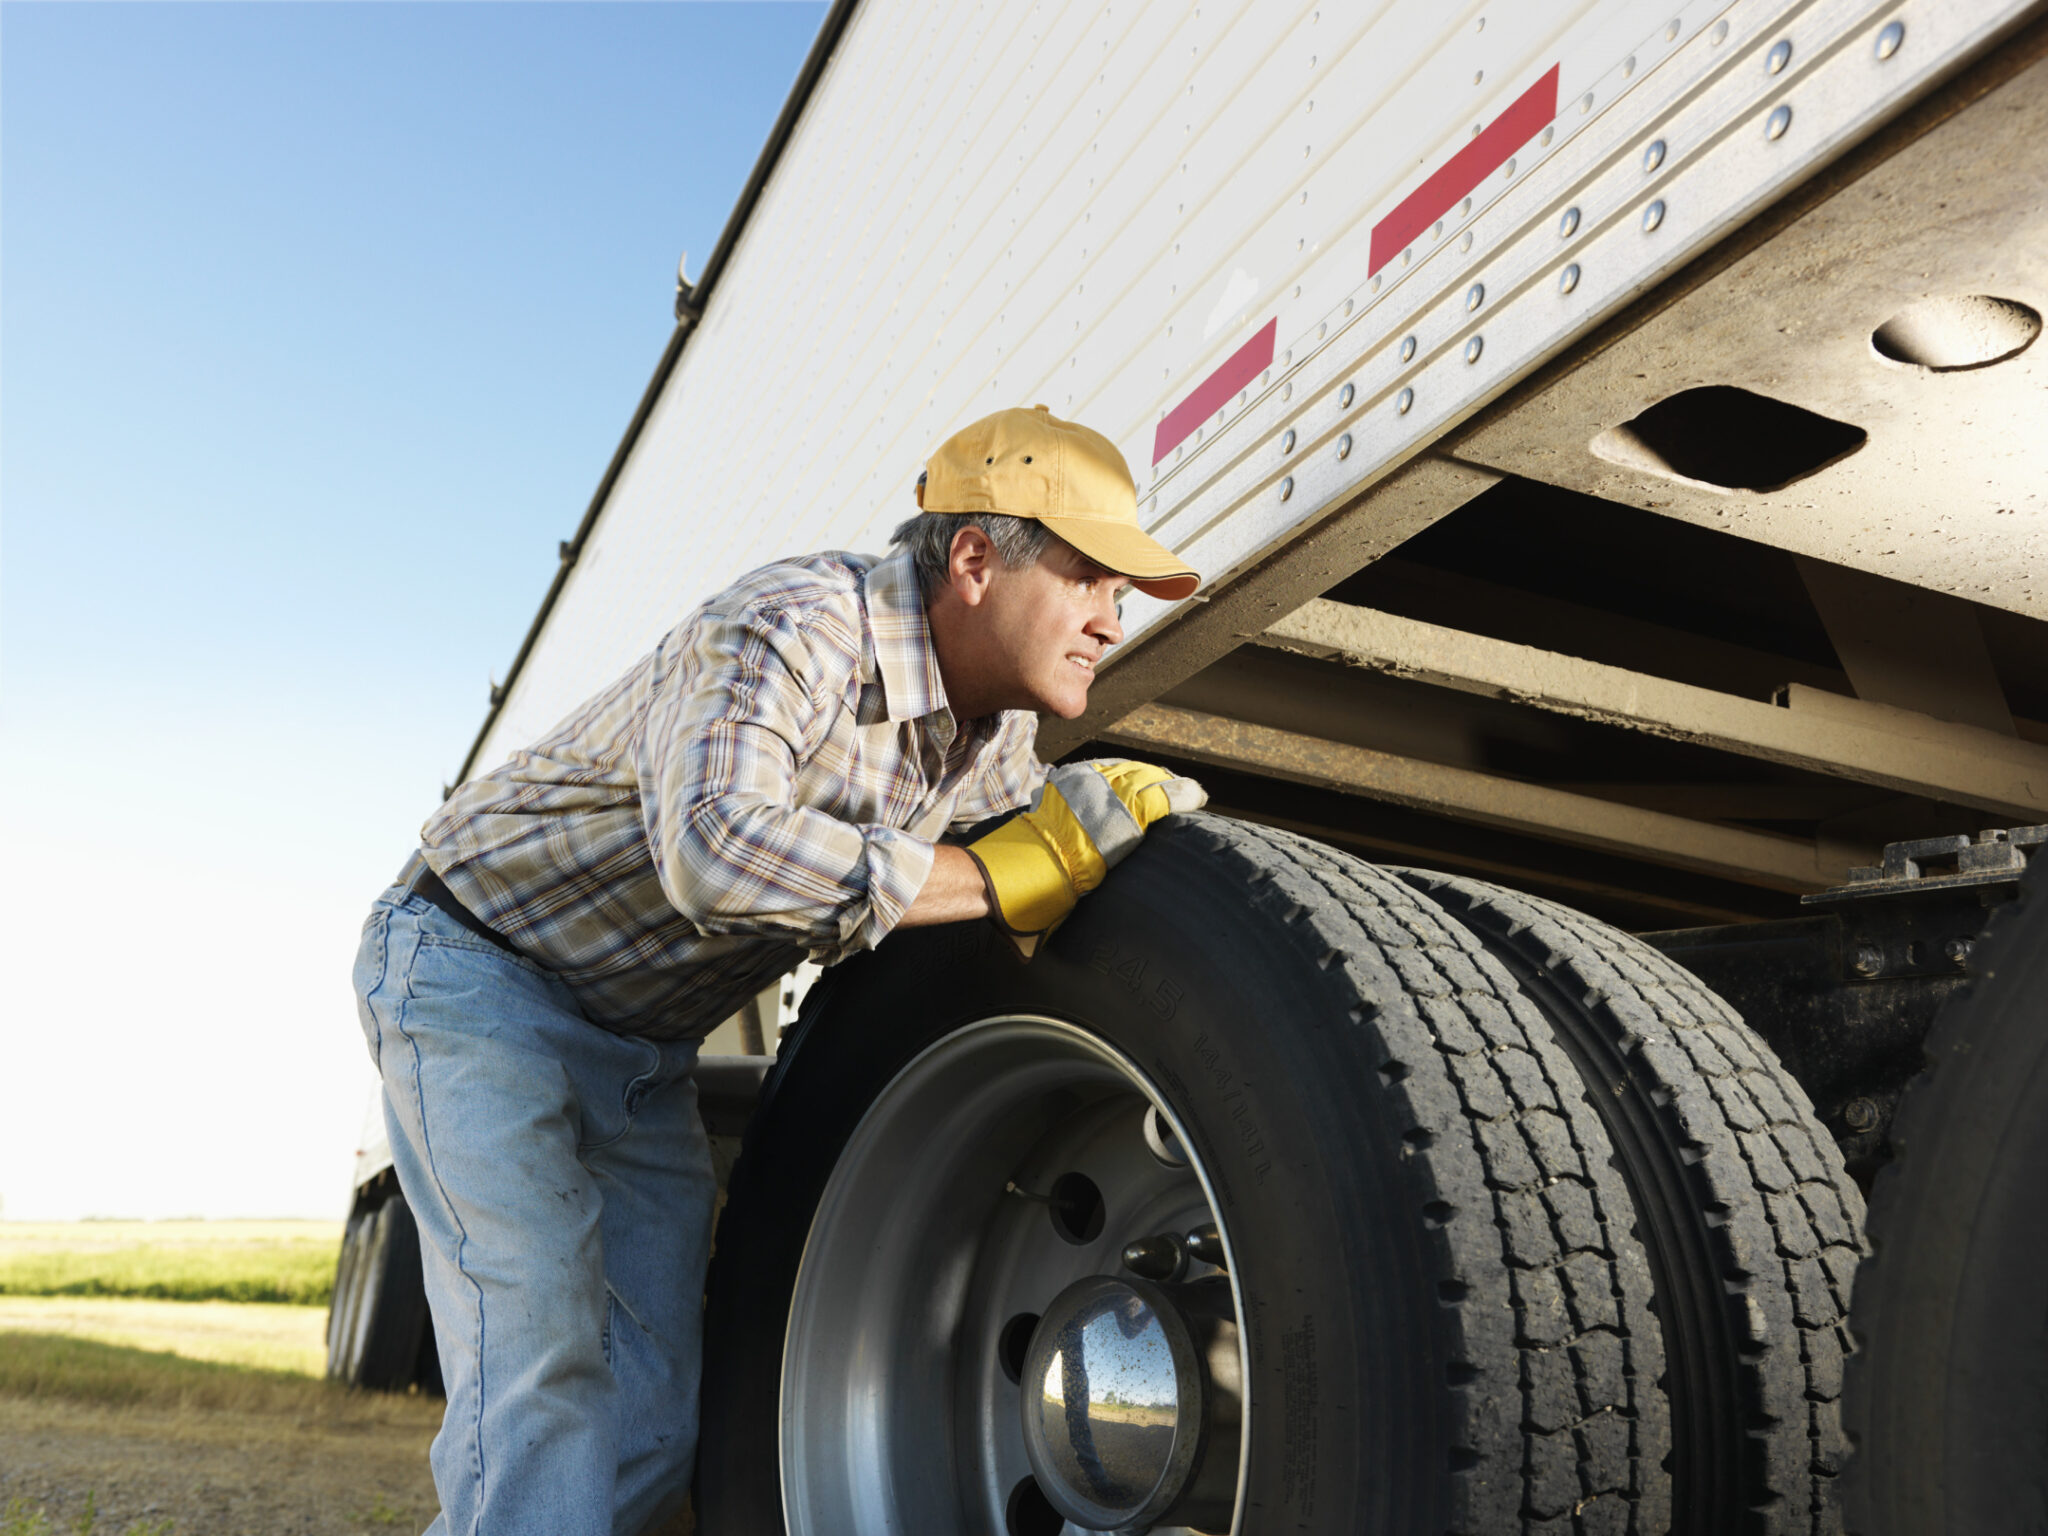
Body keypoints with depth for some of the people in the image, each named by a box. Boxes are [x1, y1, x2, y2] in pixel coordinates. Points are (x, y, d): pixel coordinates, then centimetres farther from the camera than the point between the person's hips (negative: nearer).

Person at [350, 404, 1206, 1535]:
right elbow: (717, 849, -47)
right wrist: (998, 878, -40)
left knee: (654, 1430, 4)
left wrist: (1142, 809, -10)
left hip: (647, 1053, 8)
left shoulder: (1001, 743, -3)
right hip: (480, 974, -7)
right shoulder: (798, 623, -30)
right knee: (543, 1370, -20)